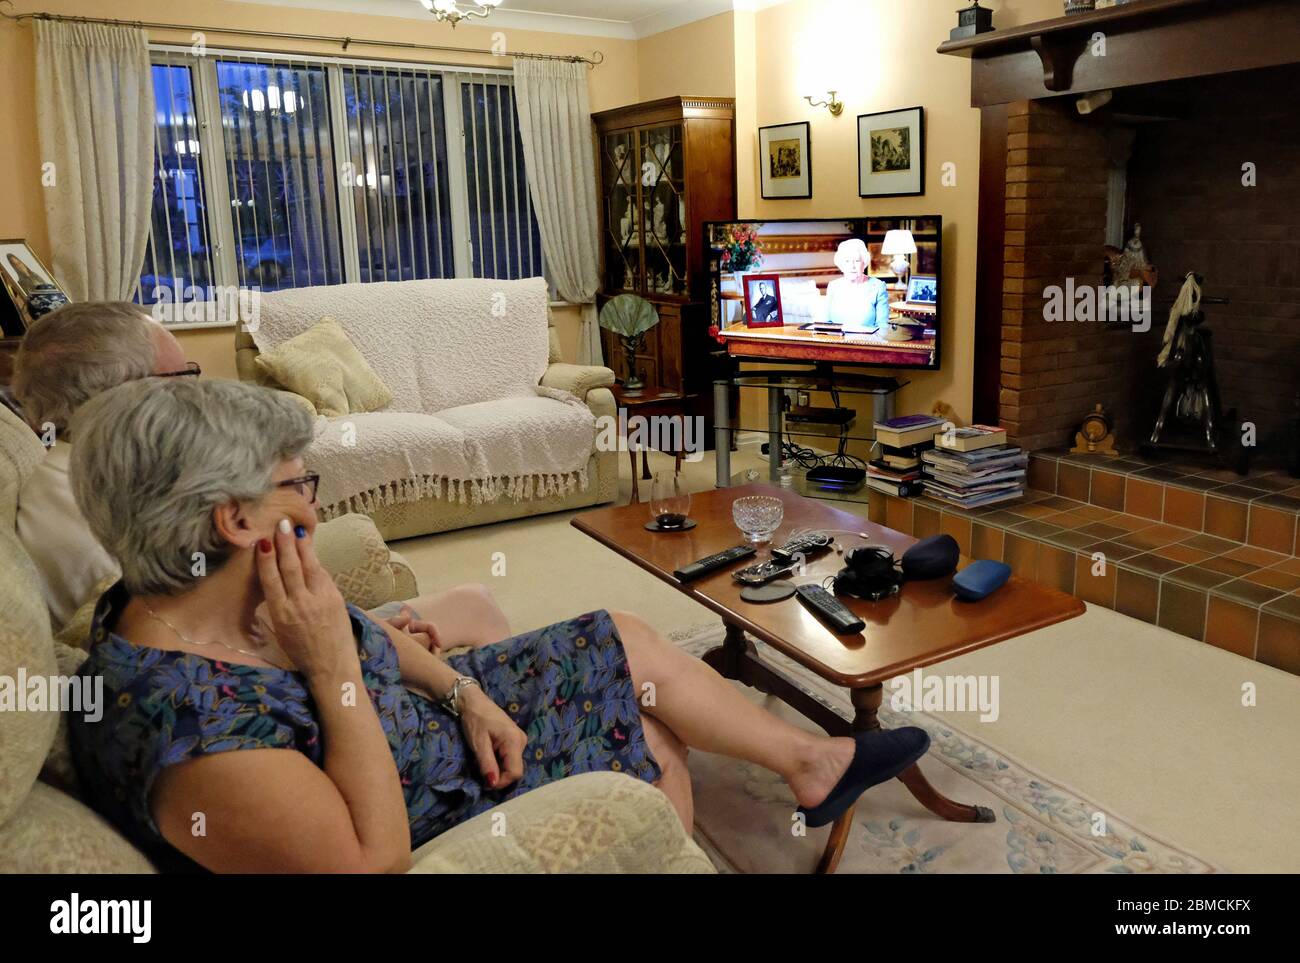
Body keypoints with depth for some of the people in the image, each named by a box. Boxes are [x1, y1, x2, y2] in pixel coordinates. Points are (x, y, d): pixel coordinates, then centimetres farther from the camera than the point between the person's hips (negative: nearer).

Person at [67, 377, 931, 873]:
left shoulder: (182, 595, -9)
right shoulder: (194, 730, -37)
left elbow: (367, 635, 4)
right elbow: (373, 858, -31)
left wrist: (466, 696, -9)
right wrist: (333, 666, -35)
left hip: (432, 726, 8)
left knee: (628, 644, 5)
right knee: (655, 745, -1)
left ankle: (812, 758, 24)